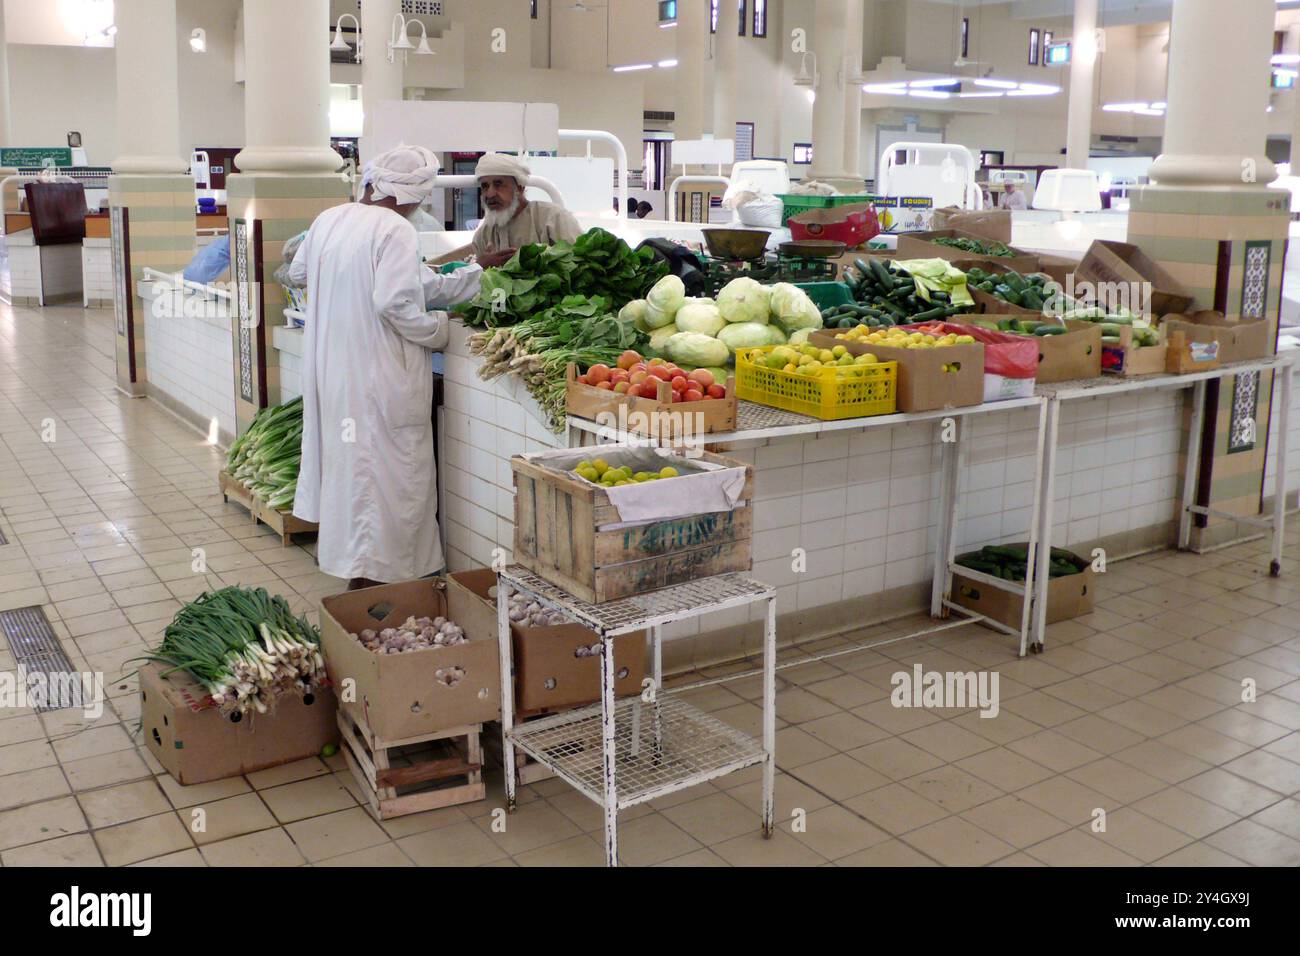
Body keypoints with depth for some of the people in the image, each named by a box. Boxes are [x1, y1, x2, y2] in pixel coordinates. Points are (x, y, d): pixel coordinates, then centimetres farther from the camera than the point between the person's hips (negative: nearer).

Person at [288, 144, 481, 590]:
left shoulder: (328, 219, 7)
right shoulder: (395, 230, -17)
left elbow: (298, 272, 21)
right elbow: (395, 302, -25)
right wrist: (436, 330, -8)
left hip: (329, 366, 8)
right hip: (378, 375, -8)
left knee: (346, 457, 22)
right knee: (383, 467, 1)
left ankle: (339, 547, 38)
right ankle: (371, 574, 8)